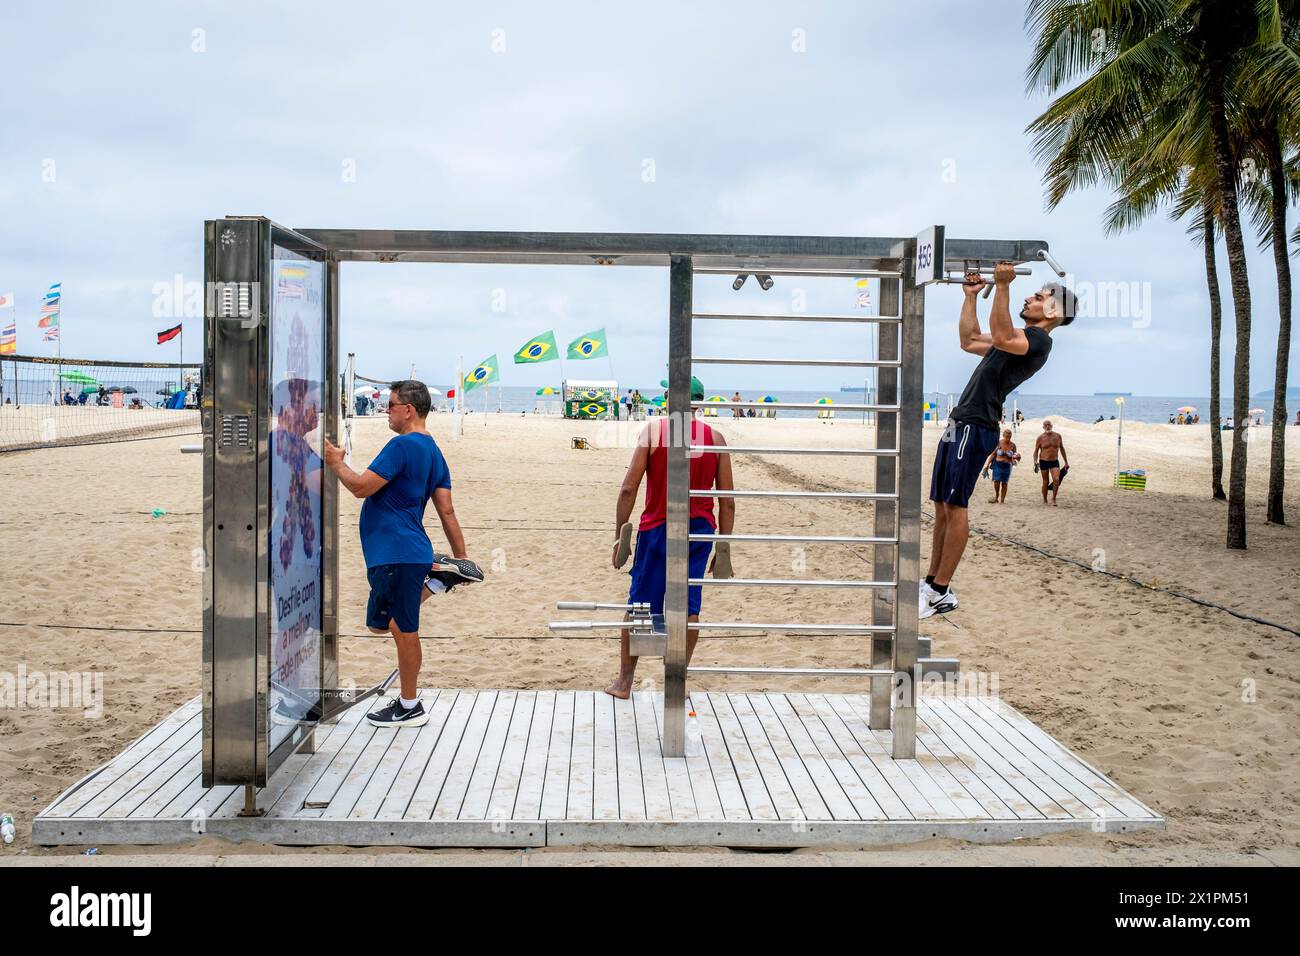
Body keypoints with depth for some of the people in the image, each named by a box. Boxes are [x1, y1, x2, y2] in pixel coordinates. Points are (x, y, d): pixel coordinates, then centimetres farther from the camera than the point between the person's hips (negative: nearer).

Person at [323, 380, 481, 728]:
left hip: (397, 553, -10)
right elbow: (447, 512, 12)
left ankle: (409, 708, 9)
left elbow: (361, 487, -17)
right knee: (383, 622, 22)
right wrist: (461, 556, 13)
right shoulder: (433, 452, 12)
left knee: (403, 629, 0)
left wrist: (336, 463, 1)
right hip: (405, 552, 10)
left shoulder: (403, 445, -16)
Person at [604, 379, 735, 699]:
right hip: (699, 529, 2)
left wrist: (619, 535, -2)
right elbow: (727, 501, 0)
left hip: (657, 529, -2)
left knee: (639, 605, 9)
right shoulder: (715, 437, 1)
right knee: (688, 606, 10)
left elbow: (629, 488, -9)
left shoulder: (653, 430, -5)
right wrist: (724, 547, 8)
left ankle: (624, 681, 17)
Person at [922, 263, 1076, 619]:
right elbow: (969, 341, 34)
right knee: (941, 505, 10)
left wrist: (1002, 285, -27)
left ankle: (940, 593, -7)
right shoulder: (1017, 339, 24)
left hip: (975, 428, -10)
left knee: (955, 506, -10)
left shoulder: (1039, 340, -7)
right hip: (960, 423, 10)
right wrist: (970, 297, 32)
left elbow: (1000, 337, -28)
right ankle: (933, 583, 16)